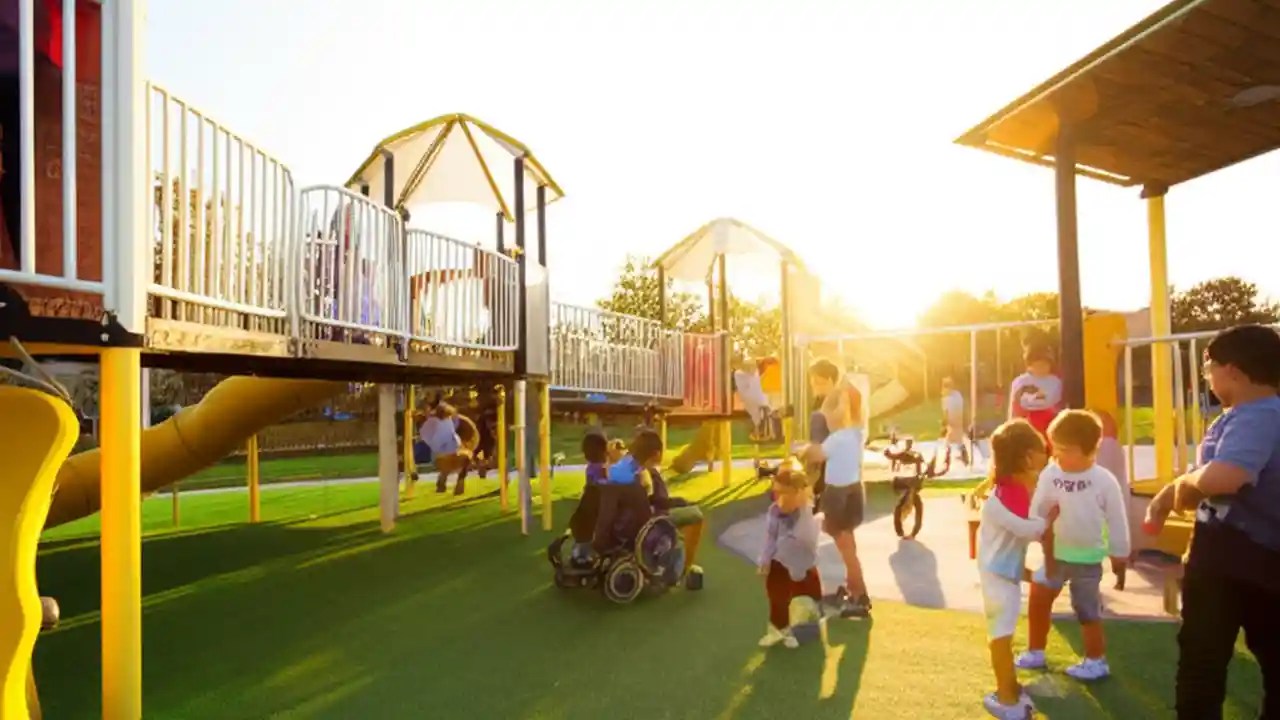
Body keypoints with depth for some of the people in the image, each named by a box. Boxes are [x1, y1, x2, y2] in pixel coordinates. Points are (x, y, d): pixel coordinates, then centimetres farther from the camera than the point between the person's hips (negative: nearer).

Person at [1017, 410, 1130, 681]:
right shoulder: (1050, 474, -8)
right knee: (1037, 600, 8)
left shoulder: (1104, 481, -15)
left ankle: (1096, 661, 30)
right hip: (1055, 553, 4)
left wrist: (1119, 554, 1)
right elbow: (1036, 511, -2)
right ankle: (1035, 653, 26)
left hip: (1087, 558, -3)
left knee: (1087, 611, 9)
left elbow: (1117, 519, -5)